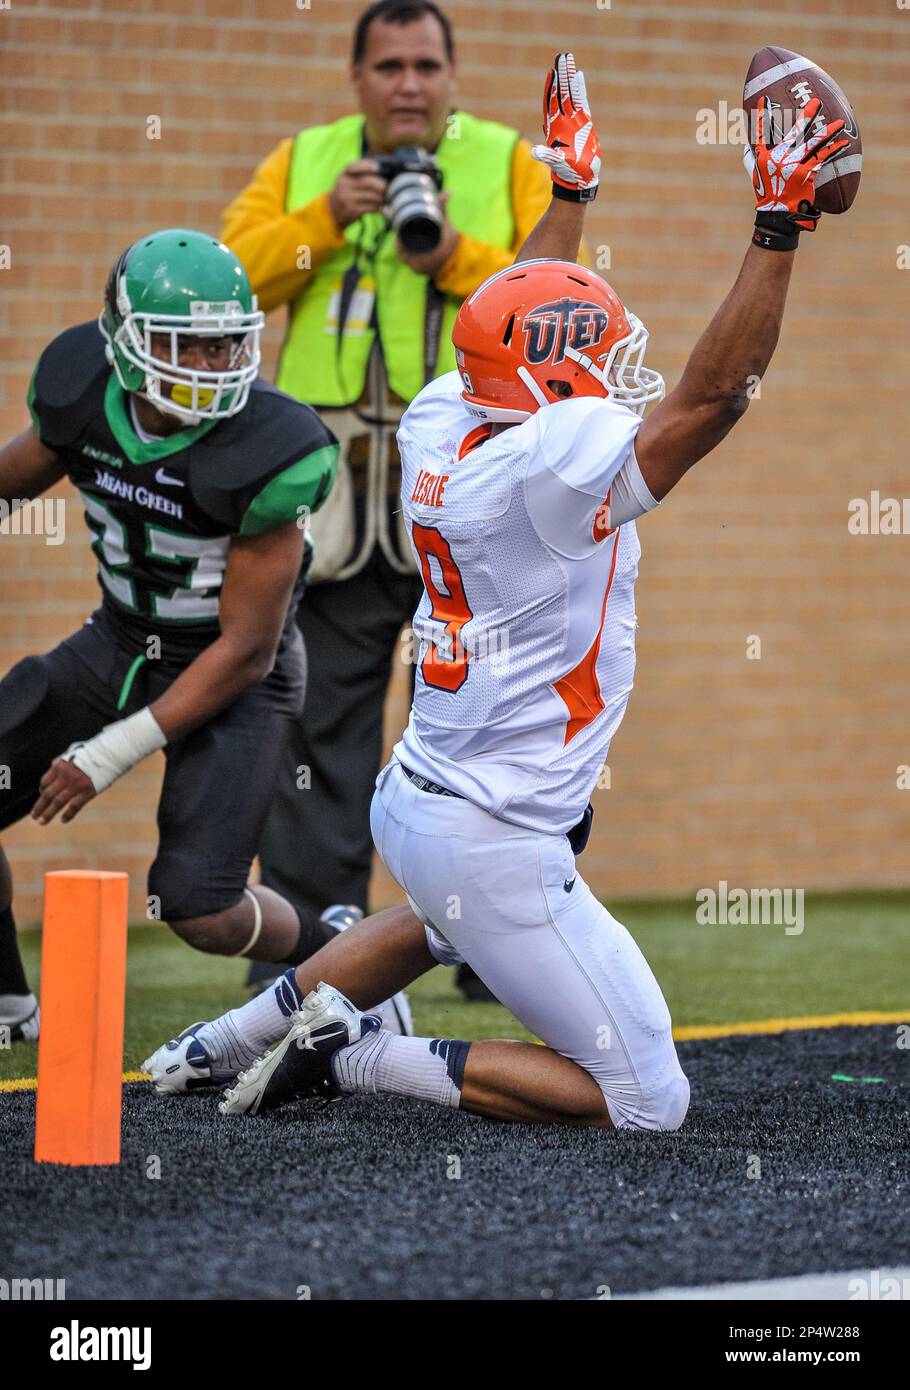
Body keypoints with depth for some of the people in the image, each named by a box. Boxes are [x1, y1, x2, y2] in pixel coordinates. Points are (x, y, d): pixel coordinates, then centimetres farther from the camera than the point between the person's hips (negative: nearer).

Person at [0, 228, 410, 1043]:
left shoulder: (262, 454, -29)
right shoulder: (84, 391, -15)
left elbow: (246, 650, -22)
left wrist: (117, 753, -22)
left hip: (233, 674, -6)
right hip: (119, 644, 6)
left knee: (199, 908, -17)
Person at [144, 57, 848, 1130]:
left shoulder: (441, 424, 0)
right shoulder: (554, 469, -23)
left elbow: (526, 323, 19)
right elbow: (713, 391, -24)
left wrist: (568, 185, 29)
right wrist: (779, 224, -22)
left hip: (411, 794, 10)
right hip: (493, 846, -10)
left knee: (452, 919, 44)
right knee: (646, 1102, -2)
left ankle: (242, 1033, 38)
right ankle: (359, 1057, -4)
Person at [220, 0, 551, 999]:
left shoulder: (510, 165, 7)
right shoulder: (303, 163, 14)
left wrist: (460, 259, -16)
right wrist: (325, 218, -11)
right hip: (336, 484, 2)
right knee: (321, 713, 0)